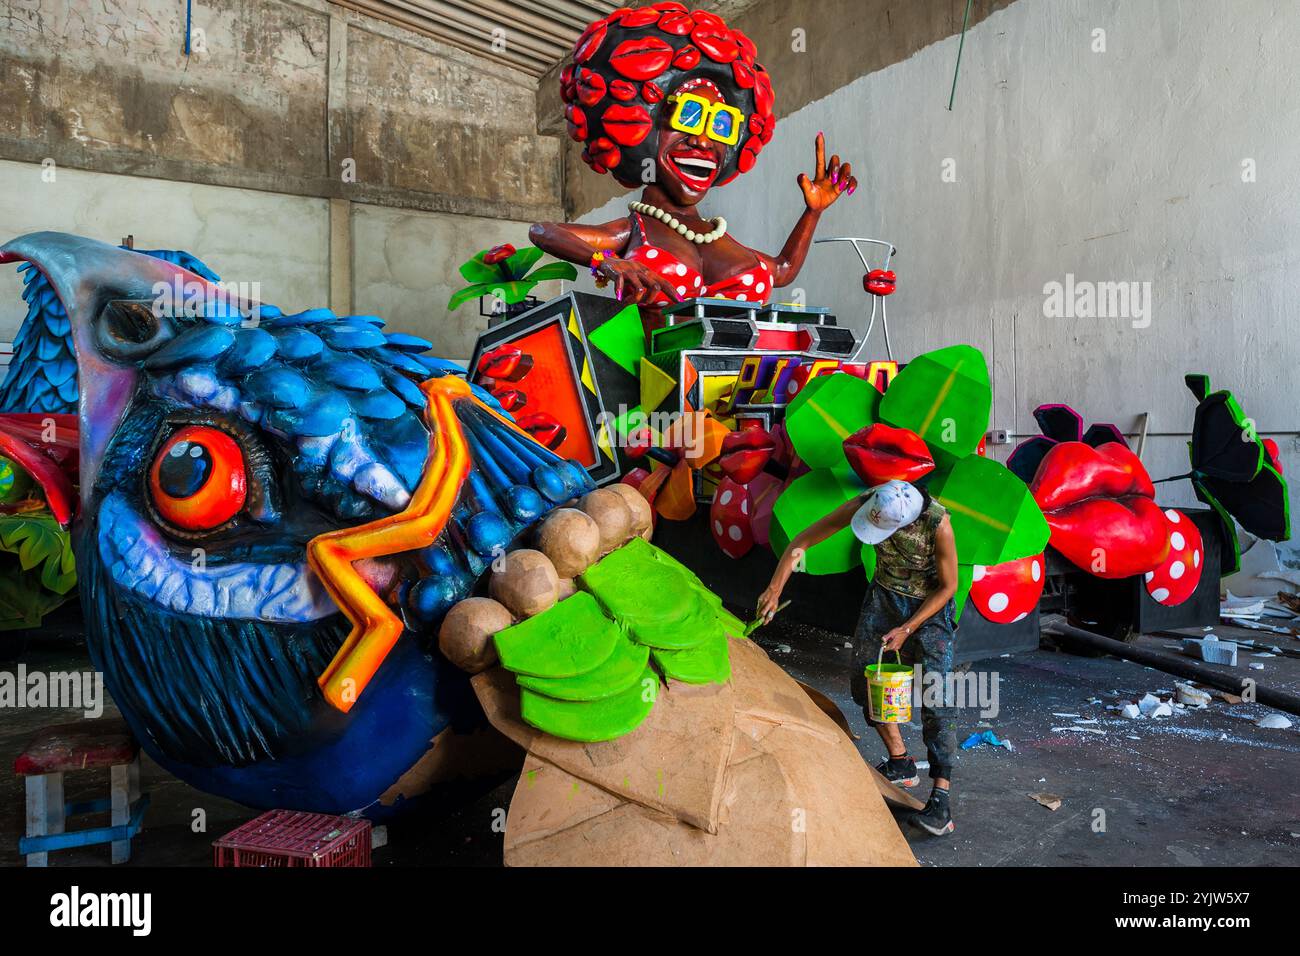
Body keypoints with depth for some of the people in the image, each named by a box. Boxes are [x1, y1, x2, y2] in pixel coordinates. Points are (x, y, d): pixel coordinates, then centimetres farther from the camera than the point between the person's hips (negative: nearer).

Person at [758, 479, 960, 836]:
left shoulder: (938, 523, -34)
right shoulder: (865, 504, -24)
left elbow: (948, 586, -17)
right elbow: (802, 542, -17)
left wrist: (907, 629, -18)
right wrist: (774, 590, -20)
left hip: (930, 605, -5)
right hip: (884, 594, 5)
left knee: (934, 700, -13)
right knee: (866, 680, 7)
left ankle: (941, 797, -7)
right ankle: (900, 765, 24)